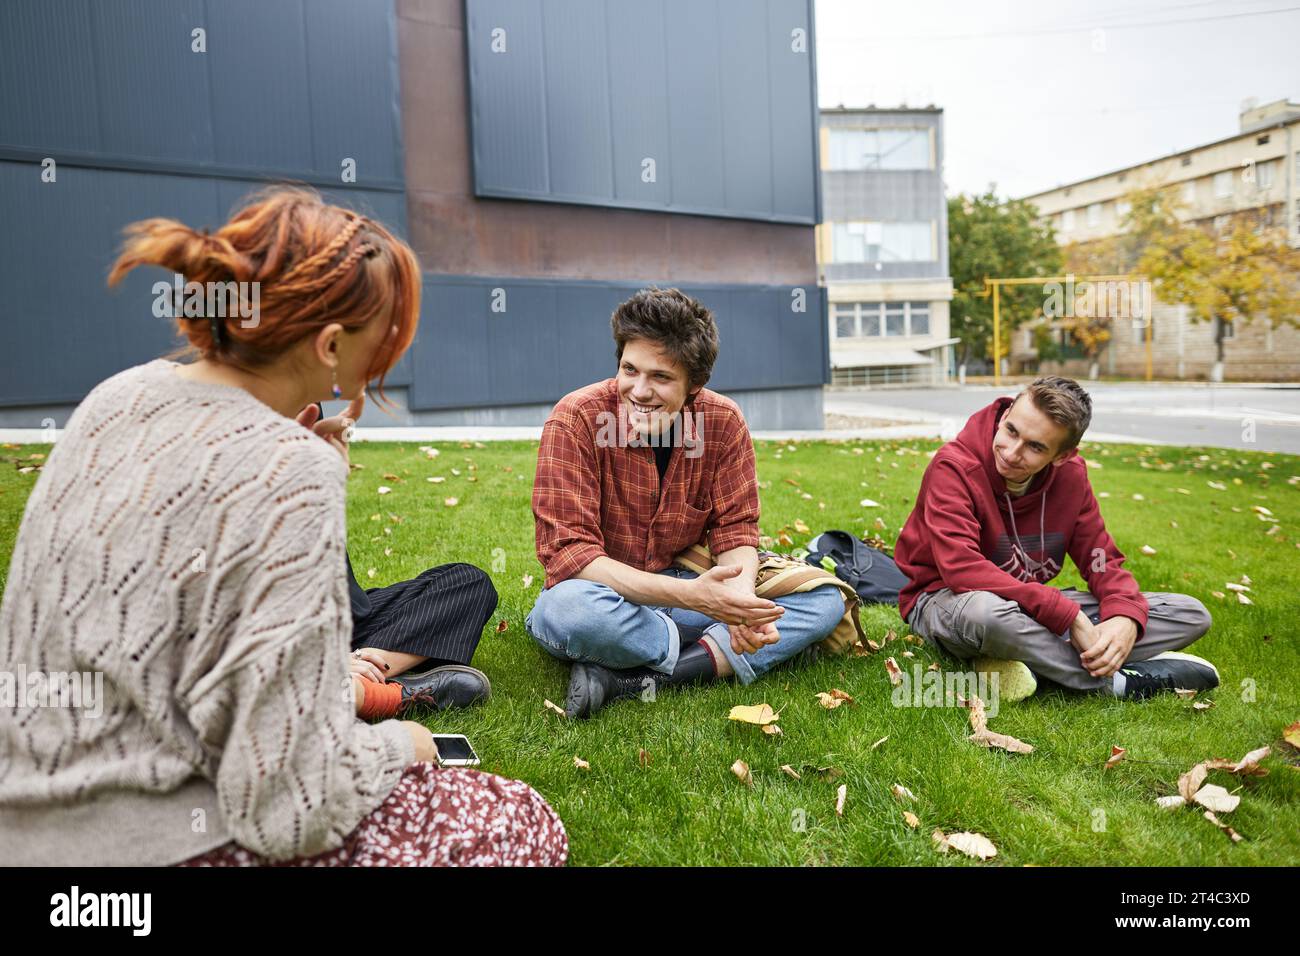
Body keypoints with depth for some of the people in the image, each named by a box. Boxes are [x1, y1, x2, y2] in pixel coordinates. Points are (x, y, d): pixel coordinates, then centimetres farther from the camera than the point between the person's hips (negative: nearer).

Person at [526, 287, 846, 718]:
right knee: (566, 608, -39)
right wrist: (686, 595, -36)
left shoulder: (723, 422, -8)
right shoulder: (577, 419, -19)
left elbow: (735, 532, -3)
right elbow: (569, 554, -23)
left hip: (686, 585, 4)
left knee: (825, 600, -12)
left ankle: (632, 681, -24)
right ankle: (717, 652, -14)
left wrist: (741, 601, -28)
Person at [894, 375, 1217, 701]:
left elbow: (1101, 560, 1)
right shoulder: (954, 467, -21)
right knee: (985, 611, -45)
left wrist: (1127, 617, -22)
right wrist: (1069, 616, -32)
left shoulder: (1070, 473, -2)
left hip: (1033, 606, 7)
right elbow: (962, 569, -32)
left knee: (1191, 615, -2)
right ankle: (1116, 681, -19)